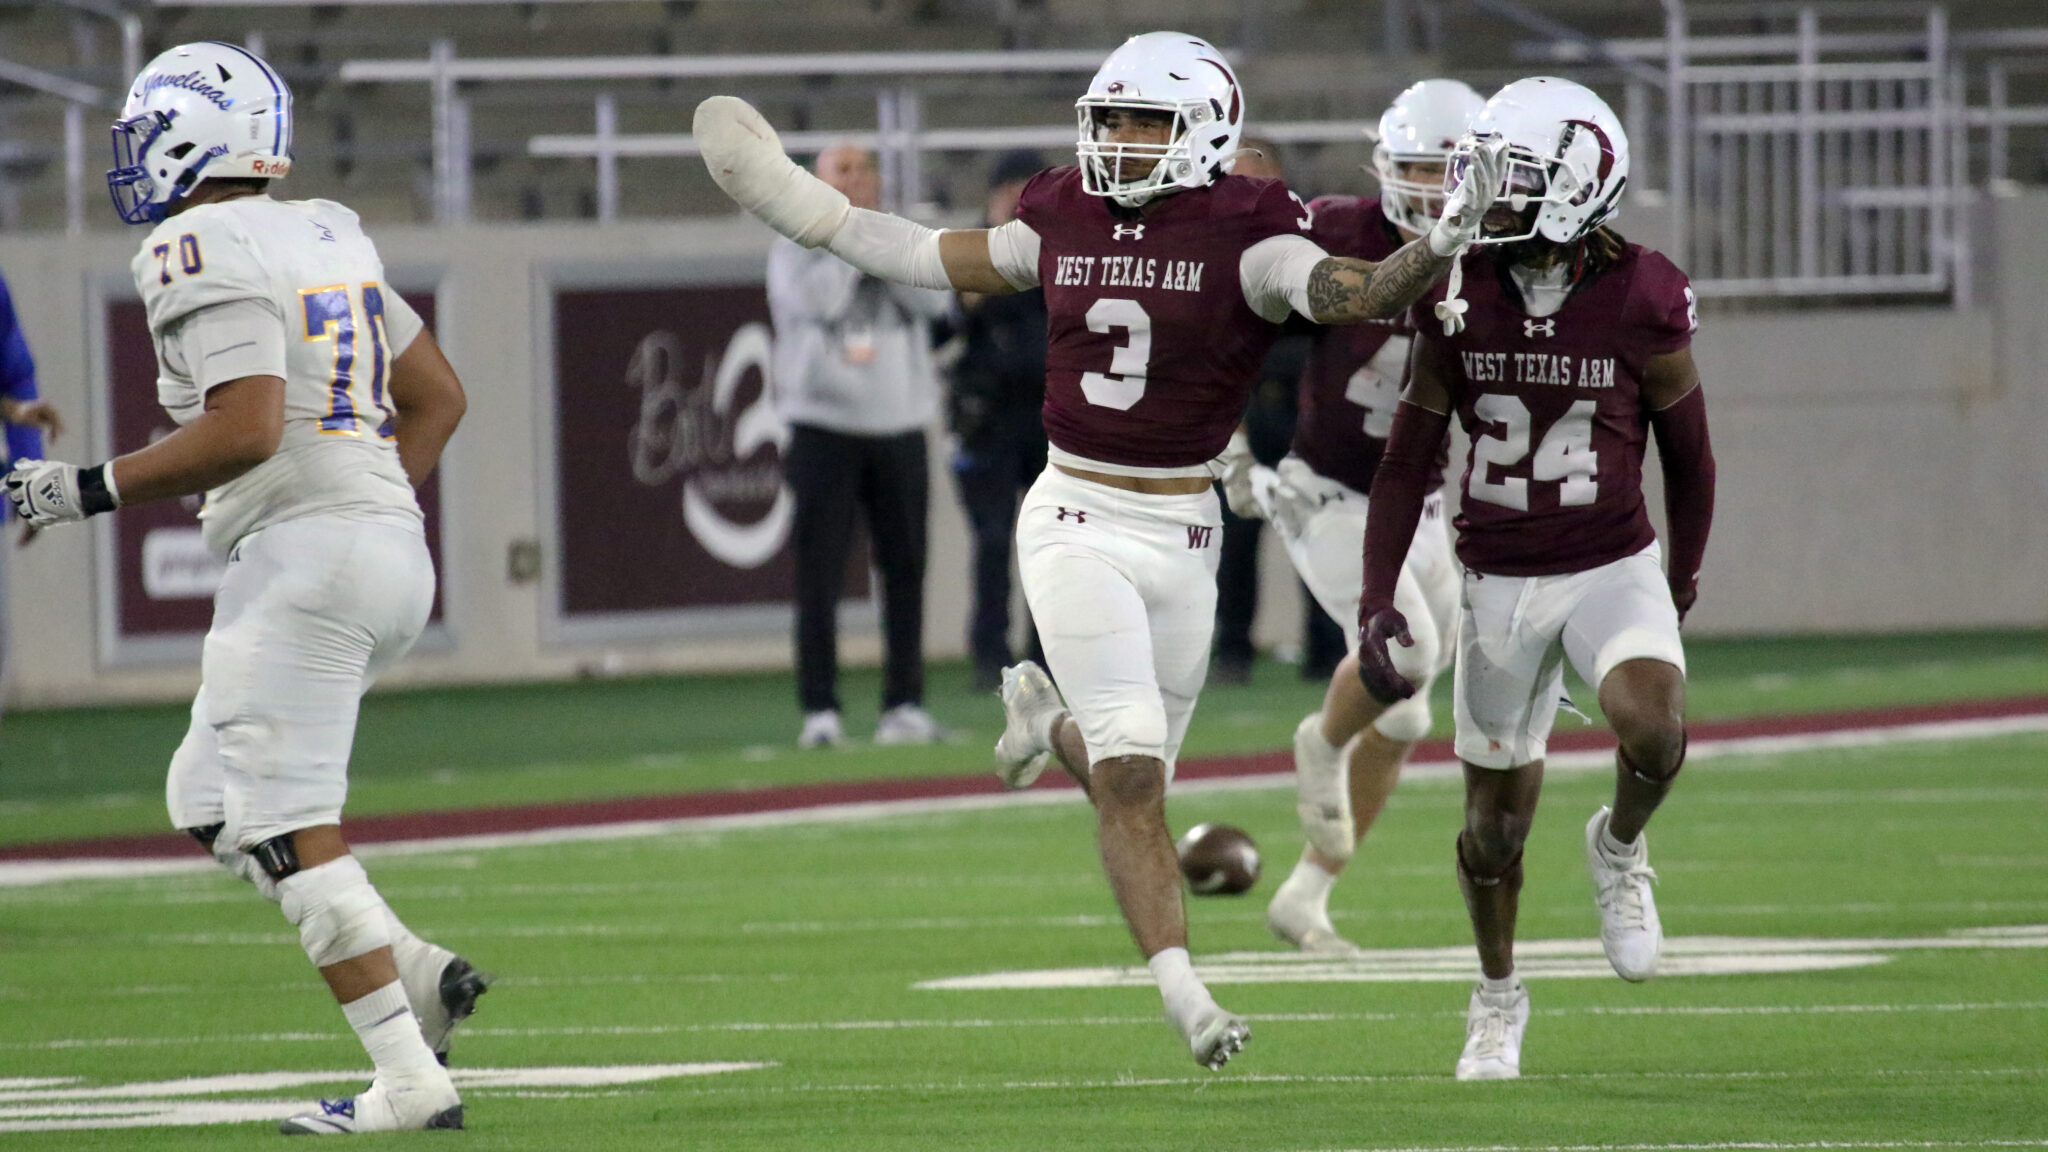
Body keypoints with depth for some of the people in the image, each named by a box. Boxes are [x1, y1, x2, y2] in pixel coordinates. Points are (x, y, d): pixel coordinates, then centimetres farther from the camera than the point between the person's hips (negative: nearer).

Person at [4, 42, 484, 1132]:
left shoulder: (204, 252, -12)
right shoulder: (328, 235, 16)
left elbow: (245, 431, -22)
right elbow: (437, 397, 21)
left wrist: (91, 489, -13)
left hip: (302, 551, -9)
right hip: (391, 548, 9)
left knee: (286, 825, -5)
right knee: (209, 798, 17)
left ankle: (411, 1080, -10)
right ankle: (413, 972, 6)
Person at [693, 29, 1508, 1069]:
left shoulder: (1244, 241, -8)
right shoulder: (1066, 226, 2)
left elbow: (1355, 296, -23)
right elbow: (938, 259, 17)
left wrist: (1438, 249, -41)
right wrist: (810, 213, 18)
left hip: (1182, 535, 0)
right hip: (1074, 523, 0)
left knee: (1131, 772, 9)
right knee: (1132, 772, -12)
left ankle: (1048, 716, 44)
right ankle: (1182, 991, -11)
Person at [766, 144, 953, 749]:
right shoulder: (796, 248, 4)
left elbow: (935, 300, -4)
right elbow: (817, 300, -16)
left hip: (900, 429, 3)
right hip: (825, 427, -3)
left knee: (905, 570, 3)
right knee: (820, 574, -6)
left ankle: (904, 703, 9)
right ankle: (820, 710, -5)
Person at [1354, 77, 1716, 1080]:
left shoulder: (1641, 304, -13)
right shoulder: (1459, 301, -7)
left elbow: (1688, 455, 3)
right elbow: (1408, 461, 2)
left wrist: (1683, 575, 16)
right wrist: (1377, 600, -6)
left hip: (1612, 569, -2)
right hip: (1498, 582, 2)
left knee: (1651, 725, -31)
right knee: (1496, 820, 9)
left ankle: (1620, 848, 2)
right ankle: (1497, 997, 33)